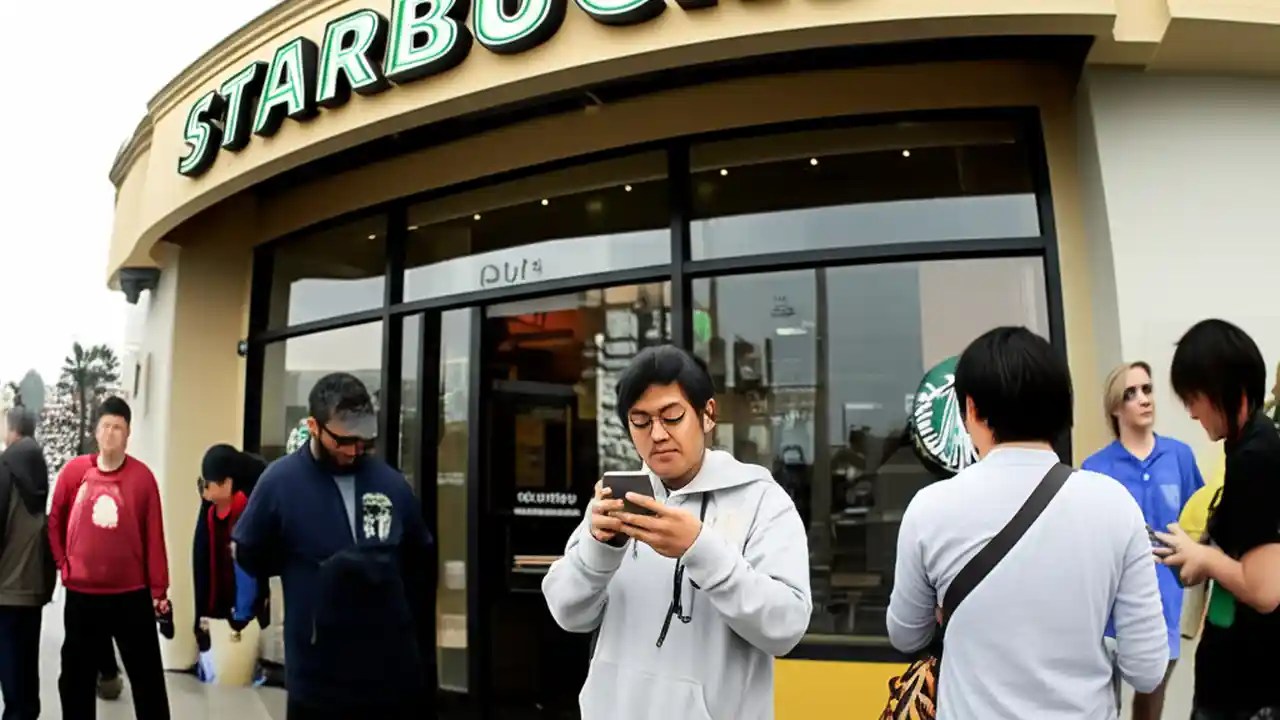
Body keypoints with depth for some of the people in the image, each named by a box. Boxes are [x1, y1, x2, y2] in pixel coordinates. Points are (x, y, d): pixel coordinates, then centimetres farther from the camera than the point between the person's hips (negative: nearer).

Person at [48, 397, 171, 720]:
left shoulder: (142, 476, -7)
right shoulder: (73, 471, -2)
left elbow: (154, 536, -4)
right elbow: (55, 521, 12)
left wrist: (159, 590, -3)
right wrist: (62, 564, 5)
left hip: (132, 593, -2)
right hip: (81, 593, 2)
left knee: (147, 674, 7)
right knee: (76, 675, 16)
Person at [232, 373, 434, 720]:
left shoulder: (391, 483, 0)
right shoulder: (280, 481, -8)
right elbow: (250, 557, 0)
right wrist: (319, 567, -11)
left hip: (397, 674, 2)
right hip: (319, 681, -2)